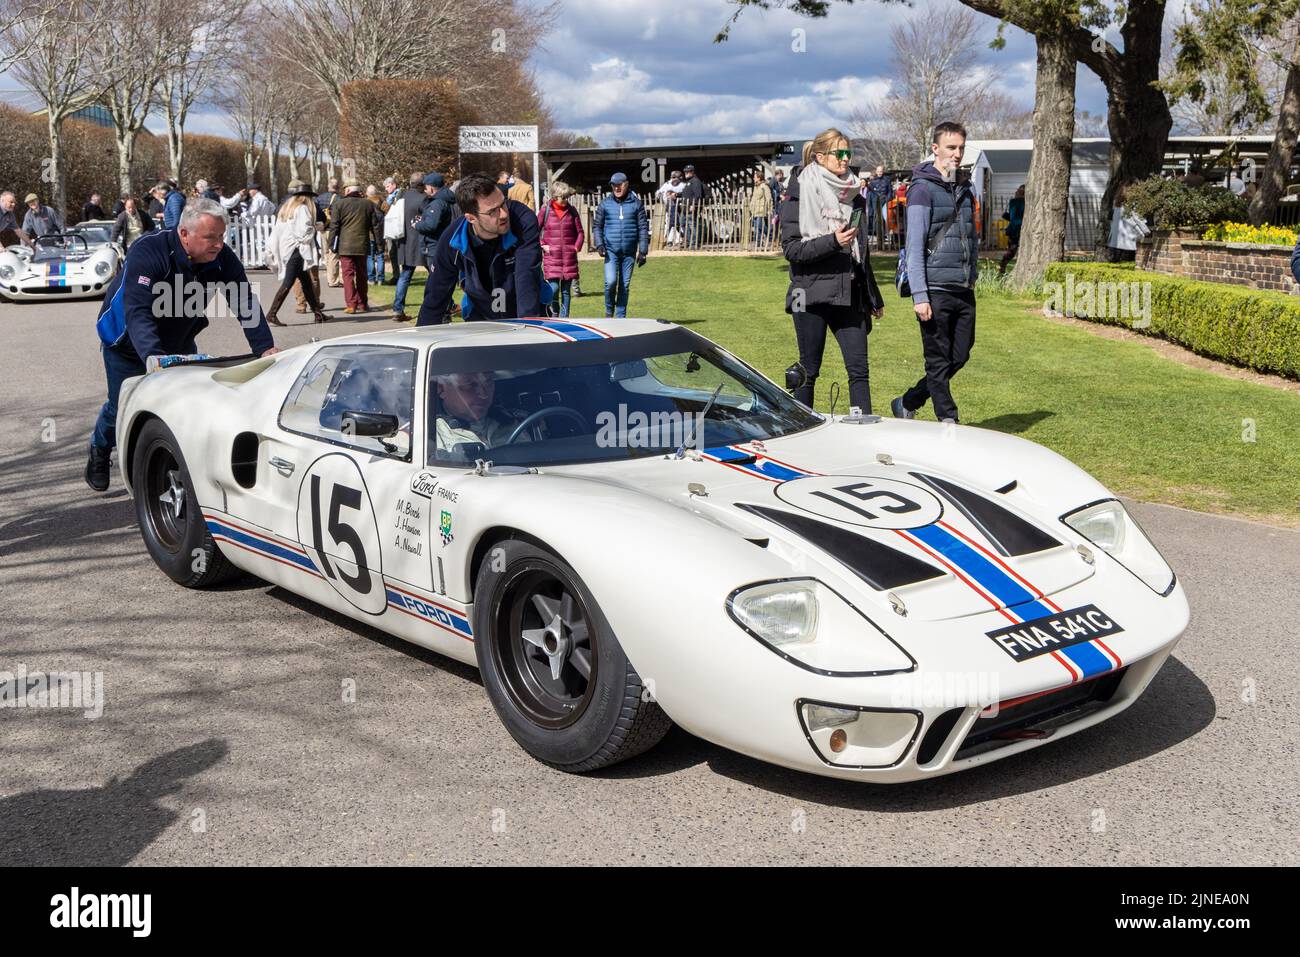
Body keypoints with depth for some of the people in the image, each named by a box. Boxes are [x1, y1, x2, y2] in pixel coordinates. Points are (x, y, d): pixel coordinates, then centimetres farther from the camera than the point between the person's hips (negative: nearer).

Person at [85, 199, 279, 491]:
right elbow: (138, 313, -45)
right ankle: (99, 451, 38)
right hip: (129, 343, -4)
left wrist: (264, 347, -39)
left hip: (179, 341, 4)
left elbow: (245, 303, -23)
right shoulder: (148, 252, -37)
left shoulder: (222, 258, -21)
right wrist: (153, 357, -61)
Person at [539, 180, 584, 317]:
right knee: (554, 288, -12)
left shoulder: (572, 211, 5)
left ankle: (564, 317, 13)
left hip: (569, 257, 2)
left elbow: (580, 232, 11)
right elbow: (535, 231, 5)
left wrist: (577, 247, -1)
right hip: (551, 256, -2)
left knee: (566, 290, 5)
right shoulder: (546, 210, -1)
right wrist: (542, 246, -5)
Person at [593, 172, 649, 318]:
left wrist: (643, 251, 0)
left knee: (625, 285, 5)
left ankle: (621, 316, 15)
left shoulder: (636, 203, 4)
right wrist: (599, 244, -5)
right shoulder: (605, 204, 5)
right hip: (611, 250, -1)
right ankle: (609, 310, 9)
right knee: (611, 281, -14)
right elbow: (597, 225, 9)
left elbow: (643, 228, 5)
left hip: (629, 251, 1)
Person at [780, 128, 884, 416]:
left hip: (849, 295, 5)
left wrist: (874, 298, 24)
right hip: (811, 295, -5)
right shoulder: (799, 196, -3)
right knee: (809, 370, 3)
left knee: (859, 368, -3)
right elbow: (791, 249, -10)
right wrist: (832, 242, -23)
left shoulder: (853, 197, 16)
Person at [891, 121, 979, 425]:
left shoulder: (966, 189, 15)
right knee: (939, 362, 0)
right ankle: (948, 422, 10)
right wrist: (920, 296, -18)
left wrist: (972, 279, 19)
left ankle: (907, 404, 25)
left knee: (959, 357, 11)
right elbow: (915, 246, -13)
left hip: (964, 291, 8)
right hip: (936, 291, -7)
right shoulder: (923, 189, -8)